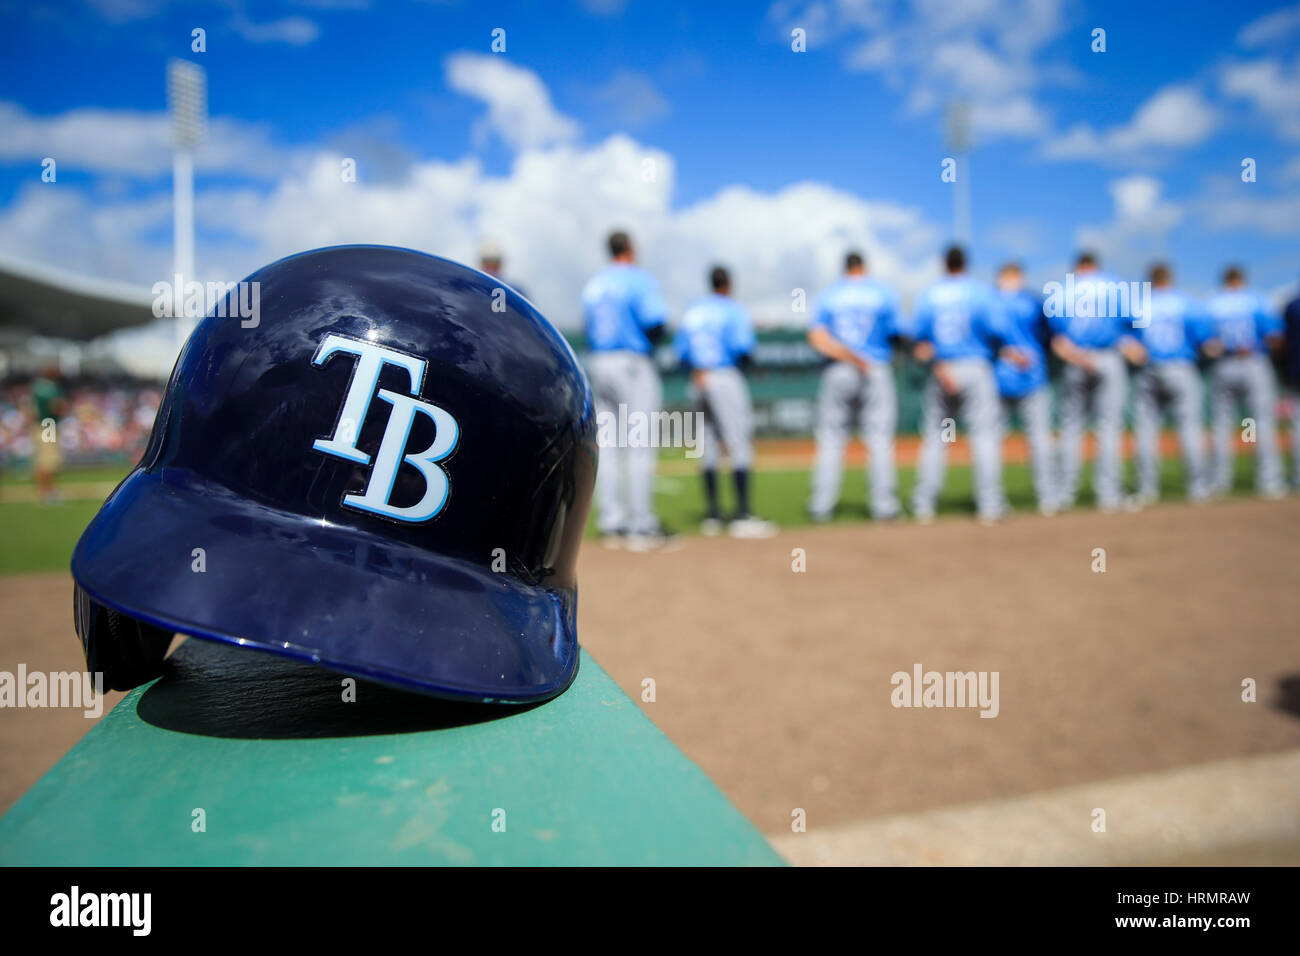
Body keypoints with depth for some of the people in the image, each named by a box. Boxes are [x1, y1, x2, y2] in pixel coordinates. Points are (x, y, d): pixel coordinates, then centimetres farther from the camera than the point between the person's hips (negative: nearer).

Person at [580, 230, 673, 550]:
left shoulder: (591, 284, 14)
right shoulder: (640, 279, -5)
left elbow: (590, 326, 11)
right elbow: (655, 324, -14)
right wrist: (652, 338, 5)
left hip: (596, 364, 6)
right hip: (632, 365, -6)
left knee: (607, 446, 7)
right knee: (640, 446, -4)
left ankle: (611, 525, 9)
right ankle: (641, 527, -4)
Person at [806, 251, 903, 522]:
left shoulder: (829, 295, 8)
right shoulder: (884, 293, 5)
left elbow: (817, 337, -7)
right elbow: (895, 335, 3)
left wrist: (847, 356, -15)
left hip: (838, 374, 1)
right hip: (877, 372, -1)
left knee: (831, 439, 5)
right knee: (879, 438, 1)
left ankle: (821, 505, 3)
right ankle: (883, 505, 1)